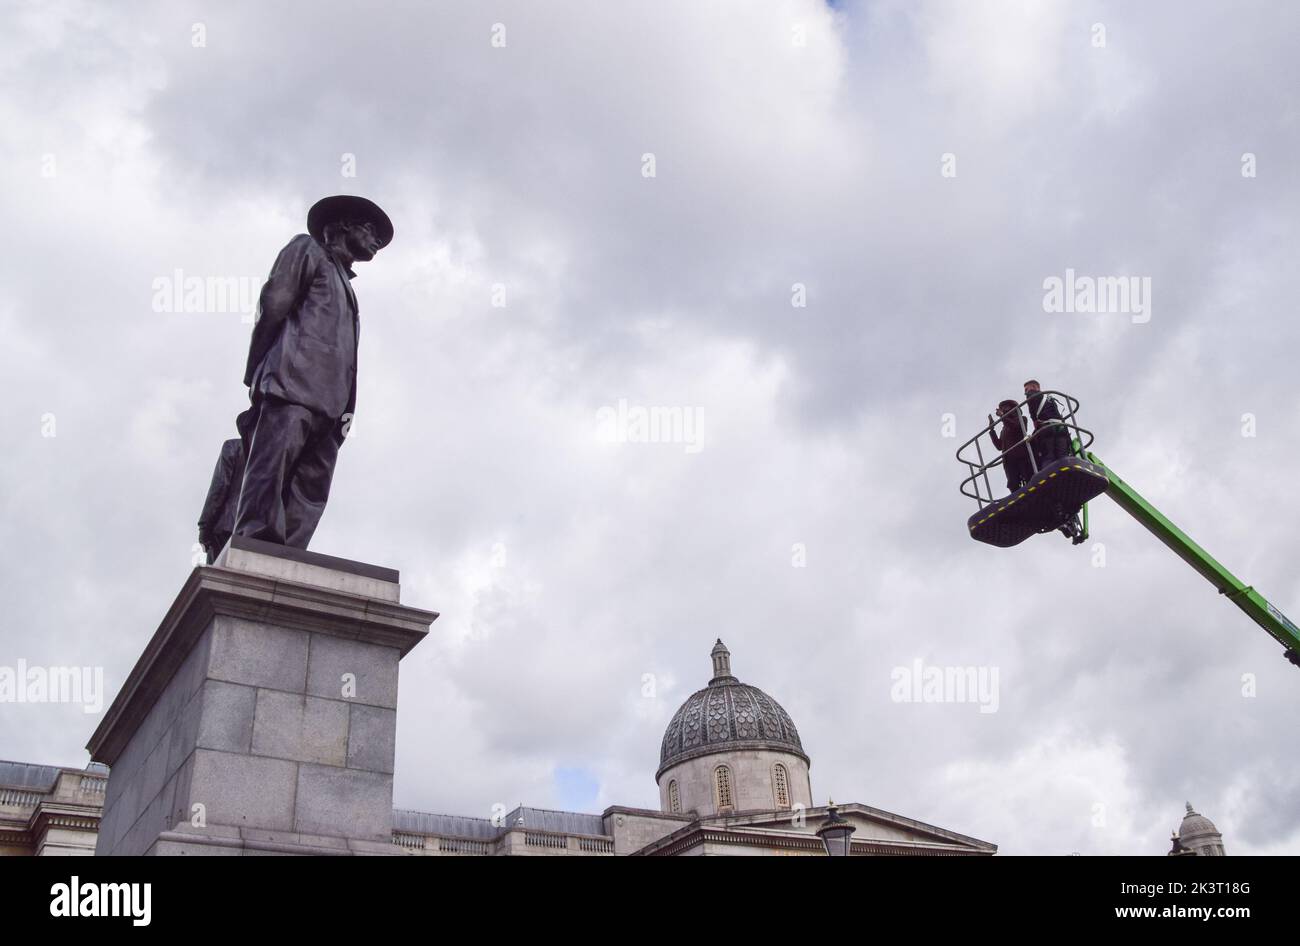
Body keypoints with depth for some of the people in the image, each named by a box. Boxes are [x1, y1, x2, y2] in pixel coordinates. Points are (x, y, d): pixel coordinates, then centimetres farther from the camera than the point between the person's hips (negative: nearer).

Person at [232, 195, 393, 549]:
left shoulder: (346, 289, 36)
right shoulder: (308, 249, 17)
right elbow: (272, 305, 2)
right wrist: (257, 378, -6)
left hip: (327, 407, 7)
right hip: (293, 386, -7)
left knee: (307, 501, -8)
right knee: (268, 480, -19)